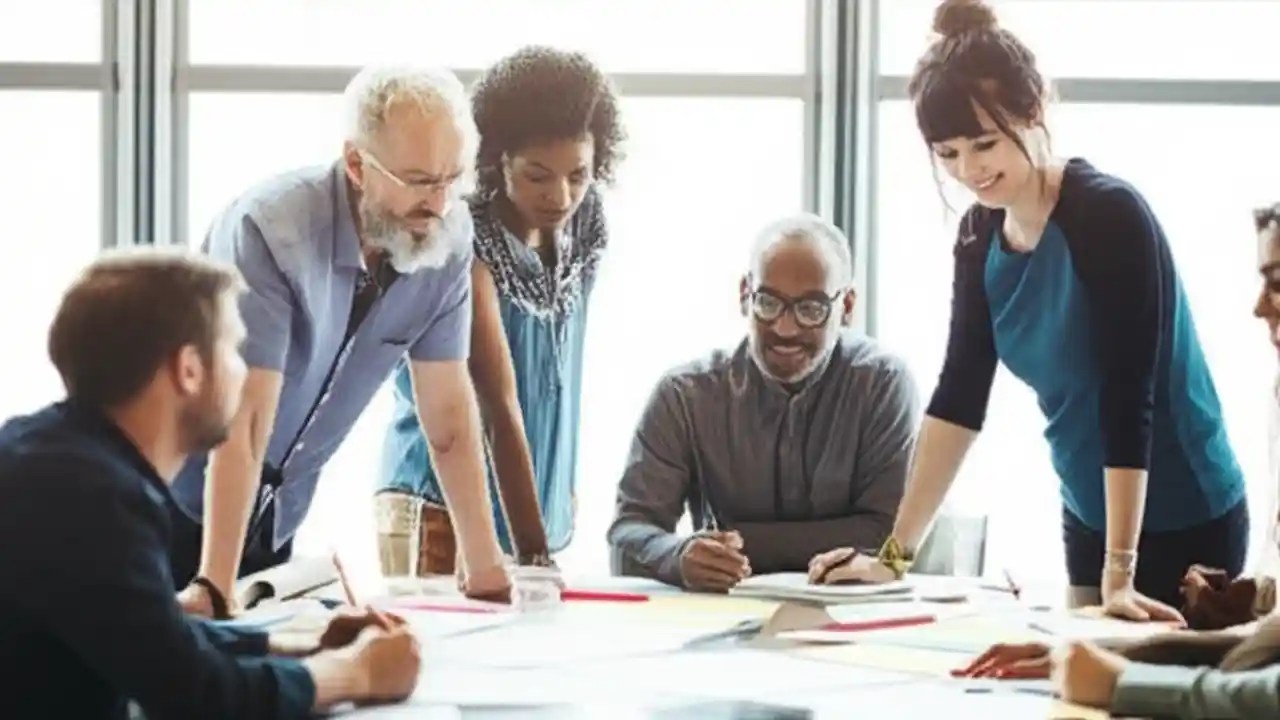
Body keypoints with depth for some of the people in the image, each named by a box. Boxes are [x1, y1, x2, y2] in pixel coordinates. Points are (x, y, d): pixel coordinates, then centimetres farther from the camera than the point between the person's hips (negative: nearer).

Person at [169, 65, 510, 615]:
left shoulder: (447, 236, -11)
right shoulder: (270, 229, -28)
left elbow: (449, 408, -4)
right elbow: (243, 423, -30)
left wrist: (486, 566, -7)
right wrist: (215, 588, -34)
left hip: (277, 515, 5)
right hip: (181, 503, -5)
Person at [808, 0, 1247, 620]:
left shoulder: (1109, 215, -21)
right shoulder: (981, 232, -1)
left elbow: (1127, 399, -25)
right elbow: (960, 395, 2)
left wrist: (1120, 574, -30)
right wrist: (895, 554, -3)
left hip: (1184, 524, -6)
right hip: (1090, 518, 7)